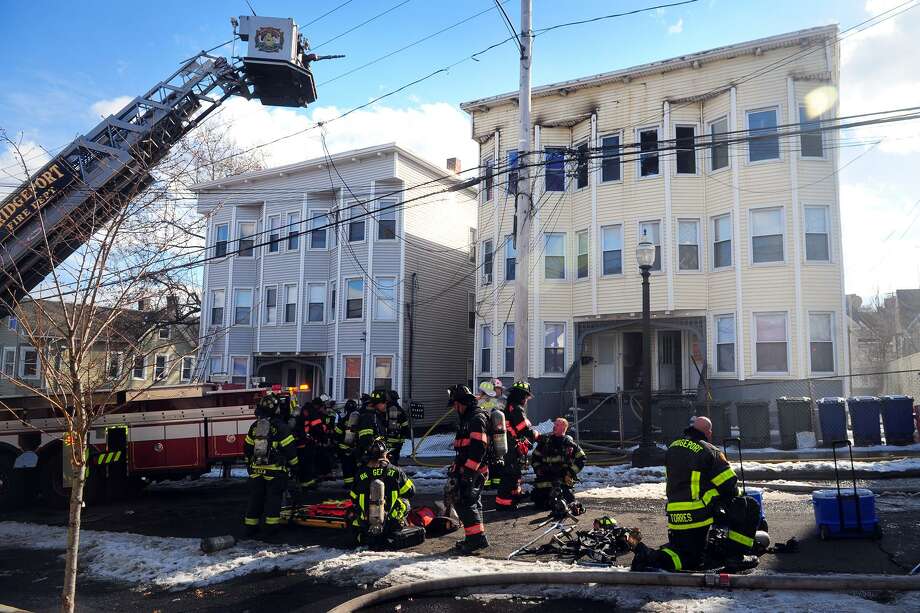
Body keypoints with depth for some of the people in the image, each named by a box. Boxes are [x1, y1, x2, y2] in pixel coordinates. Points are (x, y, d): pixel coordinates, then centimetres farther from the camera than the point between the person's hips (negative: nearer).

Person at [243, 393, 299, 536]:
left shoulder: (254, 427, 6)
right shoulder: (280, 426, -11)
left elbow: (247, 448, 14)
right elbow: (289, 448, -9)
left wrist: (249, 465, 26)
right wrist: (294, 464, 4)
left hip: (256, 470, 5)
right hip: (275, 470, -4)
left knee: (255, 497, 11)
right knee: (273, 497, 4)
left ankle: (251, 525, 15)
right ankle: (271, 524, 3)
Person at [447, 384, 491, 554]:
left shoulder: (477, 418, -15)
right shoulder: (468, 418, 19)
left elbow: (478, 447, -24)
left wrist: (468, 470, -25)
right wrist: (456, 466, 27)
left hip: (473, 470, -11)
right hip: (466, 470, 11)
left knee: (465, 501, -13)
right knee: (472, 502, 15)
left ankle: (477, 537, -12)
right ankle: (474, 537, 24)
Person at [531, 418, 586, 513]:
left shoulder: (570, 443, 5)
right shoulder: (545, 442, 12)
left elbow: (581, 460, 5)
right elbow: (535, 458, 21)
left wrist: (570, 473, -4)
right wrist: (538, 469, 5)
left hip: (563, 479, -2)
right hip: (545, 478, 3)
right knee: (539, 502, -10)